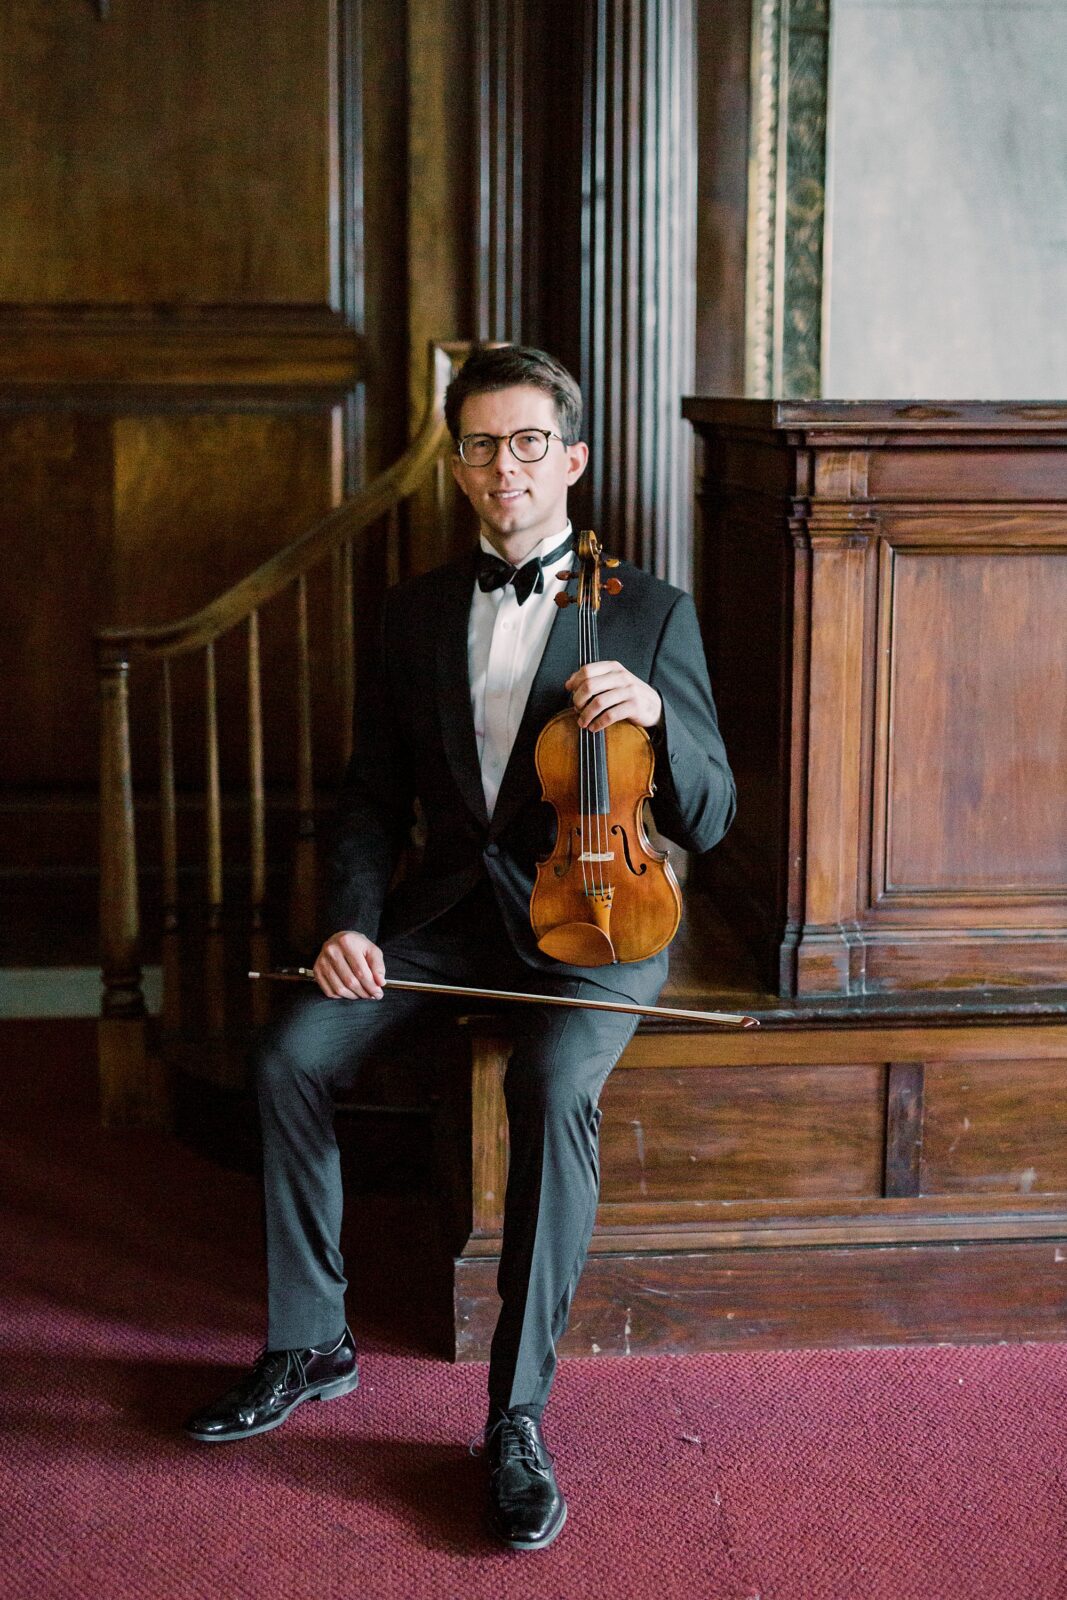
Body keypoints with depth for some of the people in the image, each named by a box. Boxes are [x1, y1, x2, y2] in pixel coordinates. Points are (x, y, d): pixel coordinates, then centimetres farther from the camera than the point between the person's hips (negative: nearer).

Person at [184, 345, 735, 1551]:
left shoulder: (651, 614, 1)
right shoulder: (418, 612, 11)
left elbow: (707, 821, -2)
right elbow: (372, 797, 12)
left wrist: (655, 713, -23)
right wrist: (353, 920, -6)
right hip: (448, 908, 4)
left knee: (553, 1085, -33)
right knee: (291, 1056, -19)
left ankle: (517, 1414, -22)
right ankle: (308, 1345, 0)